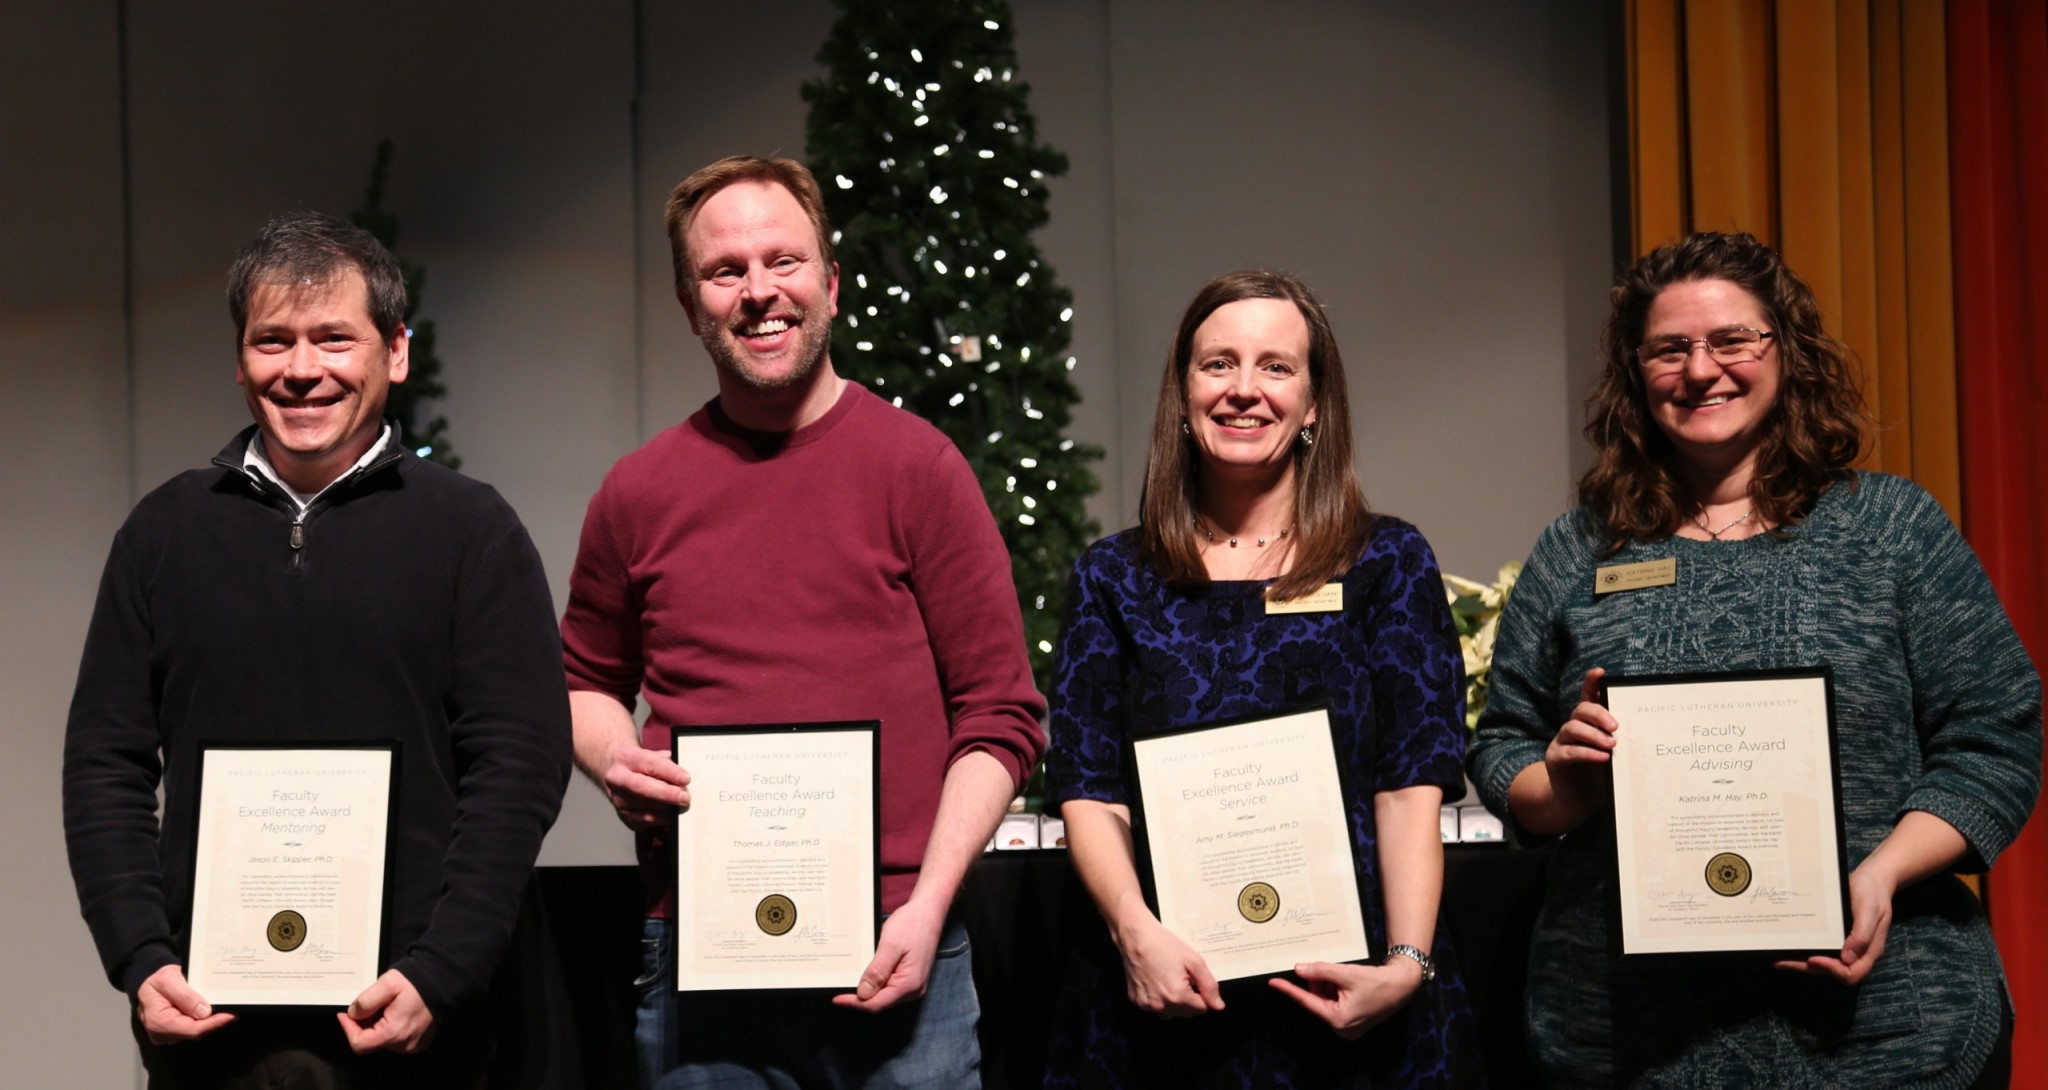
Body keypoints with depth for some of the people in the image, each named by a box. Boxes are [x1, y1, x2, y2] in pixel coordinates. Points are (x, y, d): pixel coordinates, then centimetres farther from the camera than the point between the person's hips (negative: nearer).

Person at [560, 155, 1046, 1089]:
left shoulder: (918, 467, -1)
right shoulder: (638, 494, 6)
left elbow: (1001, 711, -1)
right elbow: (587, 681, 22)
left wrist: (927, 906, -9)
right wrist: (614, 761, 0)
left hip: (892, 961, -2)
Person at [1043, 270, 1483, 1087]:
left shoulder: (1390, 563, 5)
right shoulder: (1115, 577, 8)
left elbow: (1413, 787, -1)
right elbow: (1089, 791, 2)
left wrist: (1407, 963, -14)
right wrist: (1137, 931, -16)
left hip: (1348, 992, 0)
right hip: (1161, 996, 1)